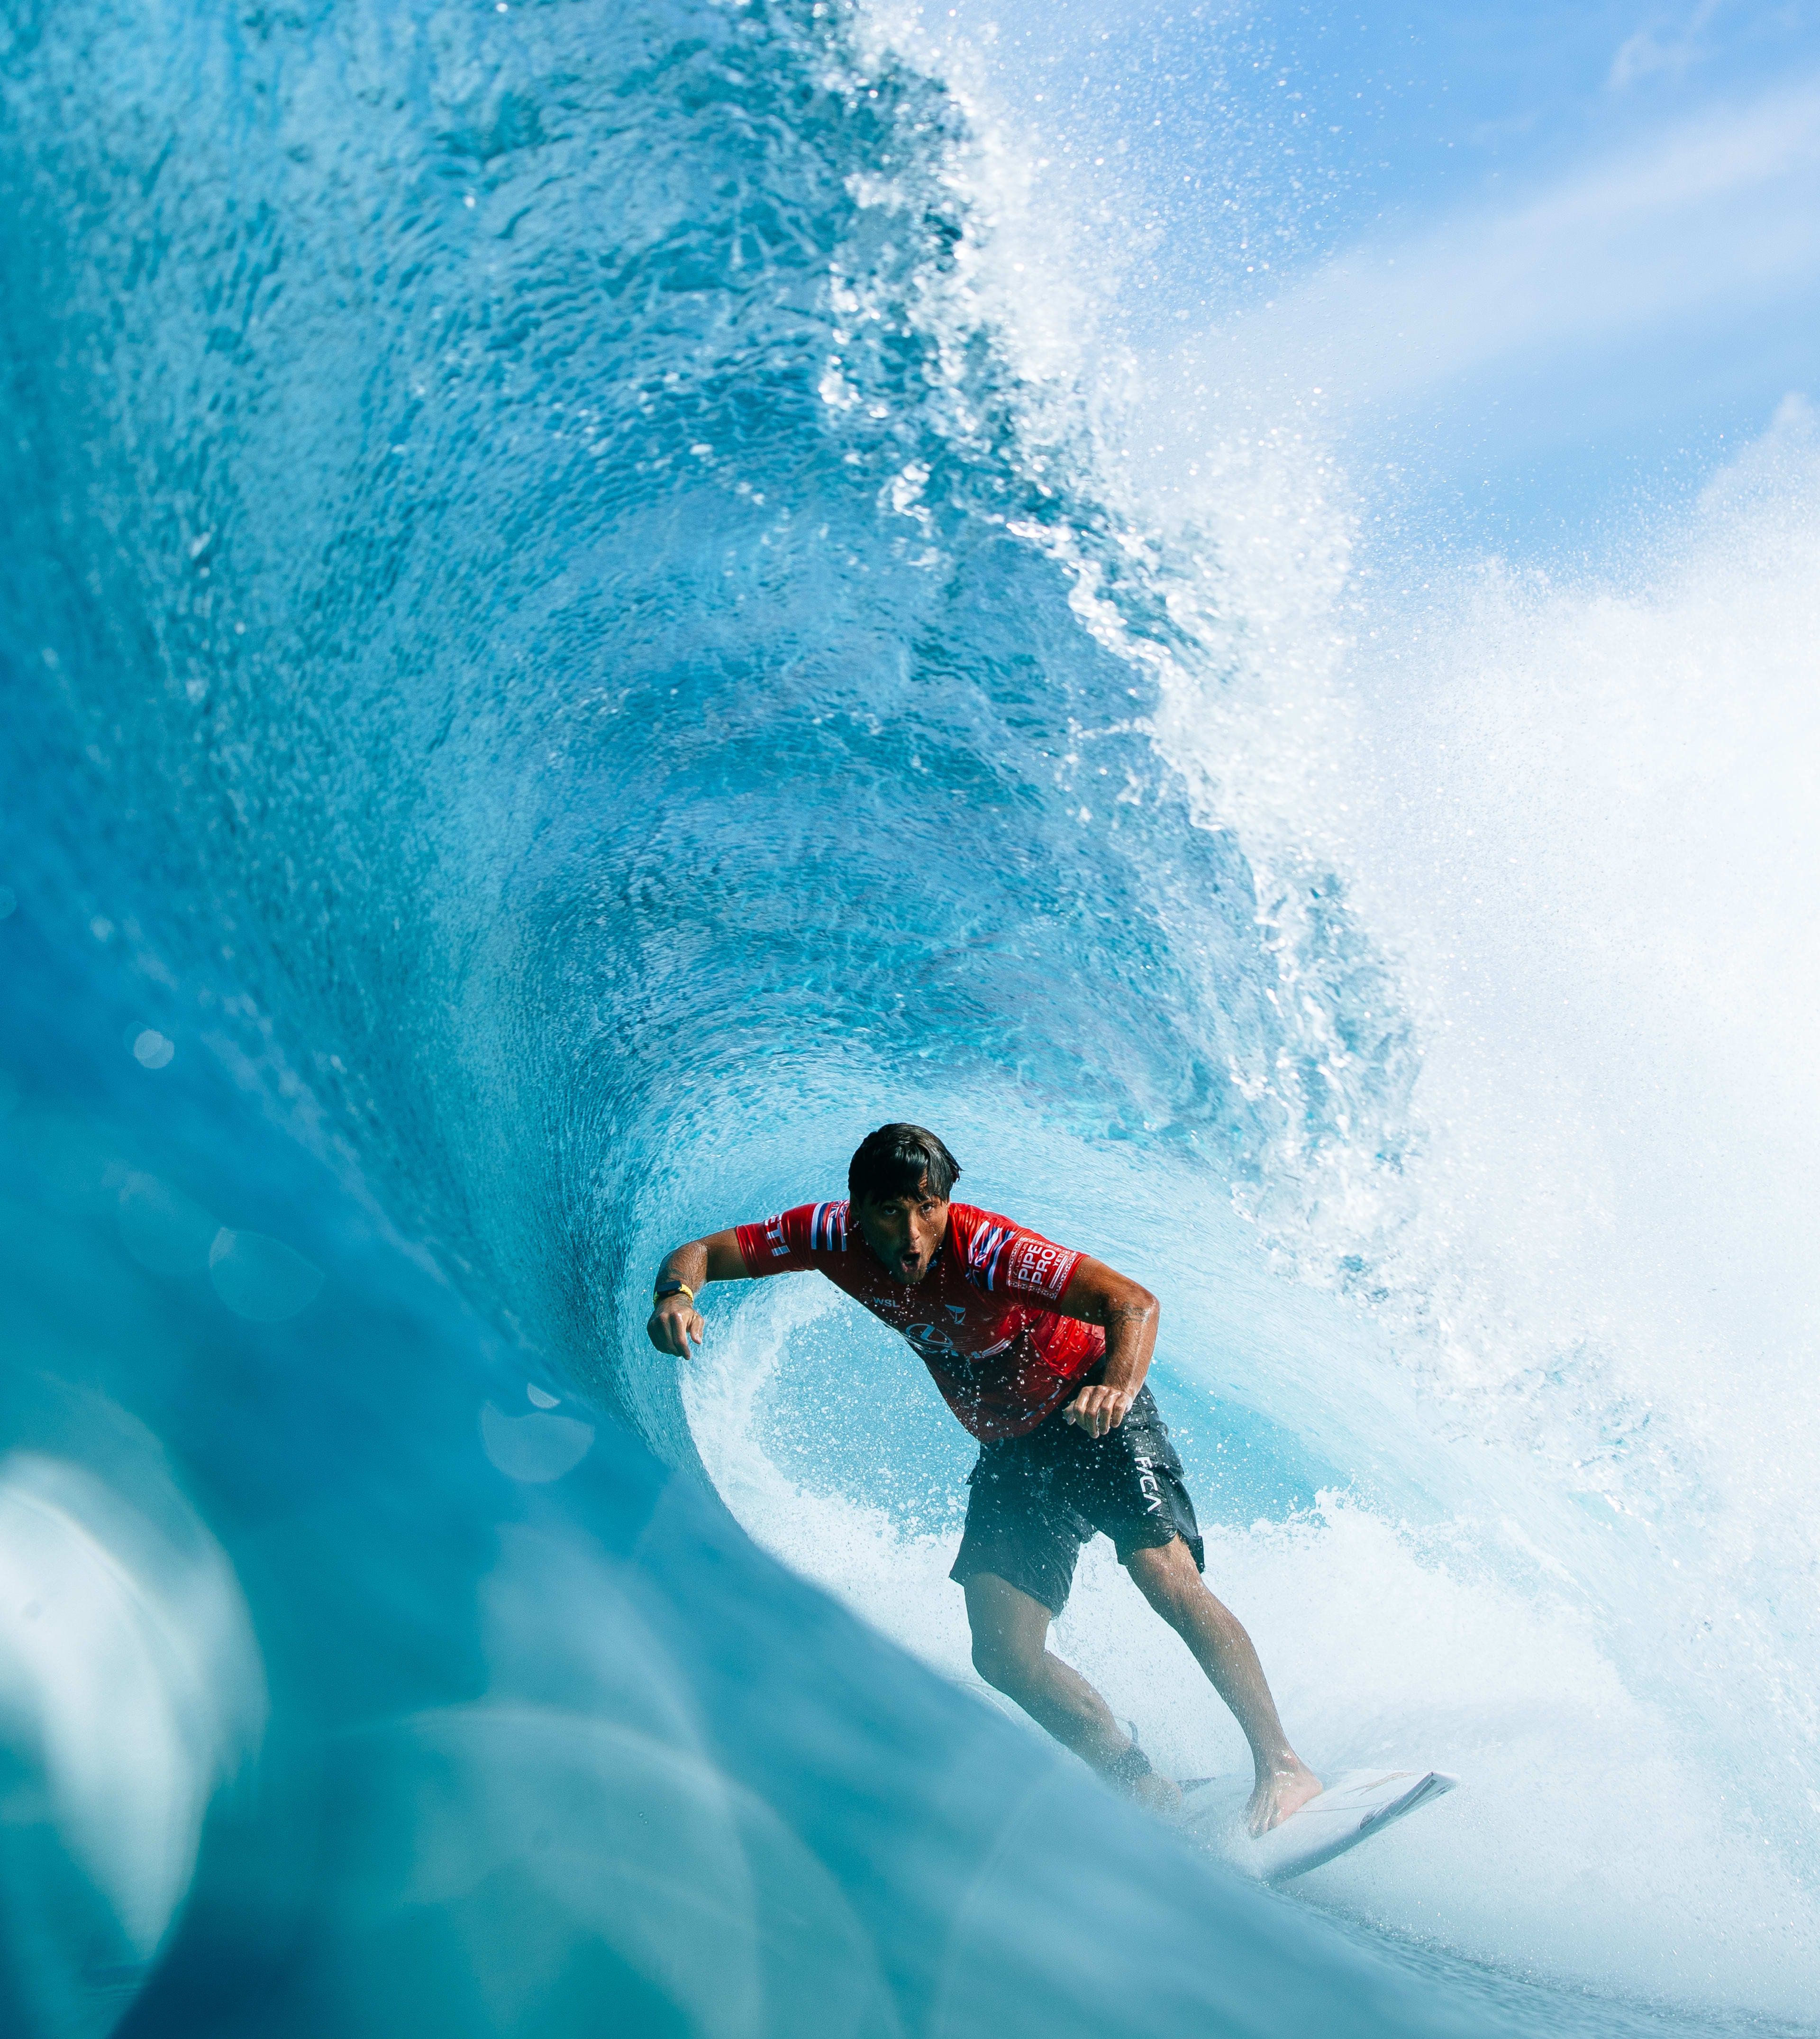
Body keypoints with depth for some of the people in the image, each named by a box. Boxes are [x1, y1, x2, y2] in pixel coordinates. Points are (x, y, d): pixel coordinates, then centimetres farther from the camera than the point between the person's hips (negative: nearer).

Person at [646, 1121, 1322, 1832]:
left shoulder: (985, 1247, -31)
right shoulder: (835, 1237, -17)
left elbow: (1133, 1300, -39)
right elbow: (701, 1253, -11)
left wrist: (1117, 1389, -58)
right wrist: (676, 1296, -34)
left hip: (1094, 1417, -5)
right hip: (1010, 1451, 5)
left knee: (1163, 1573, -26)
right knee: (1006, 1655, -7)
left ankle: (1282, 1764, -11)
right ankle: (1154, 1797, 7)